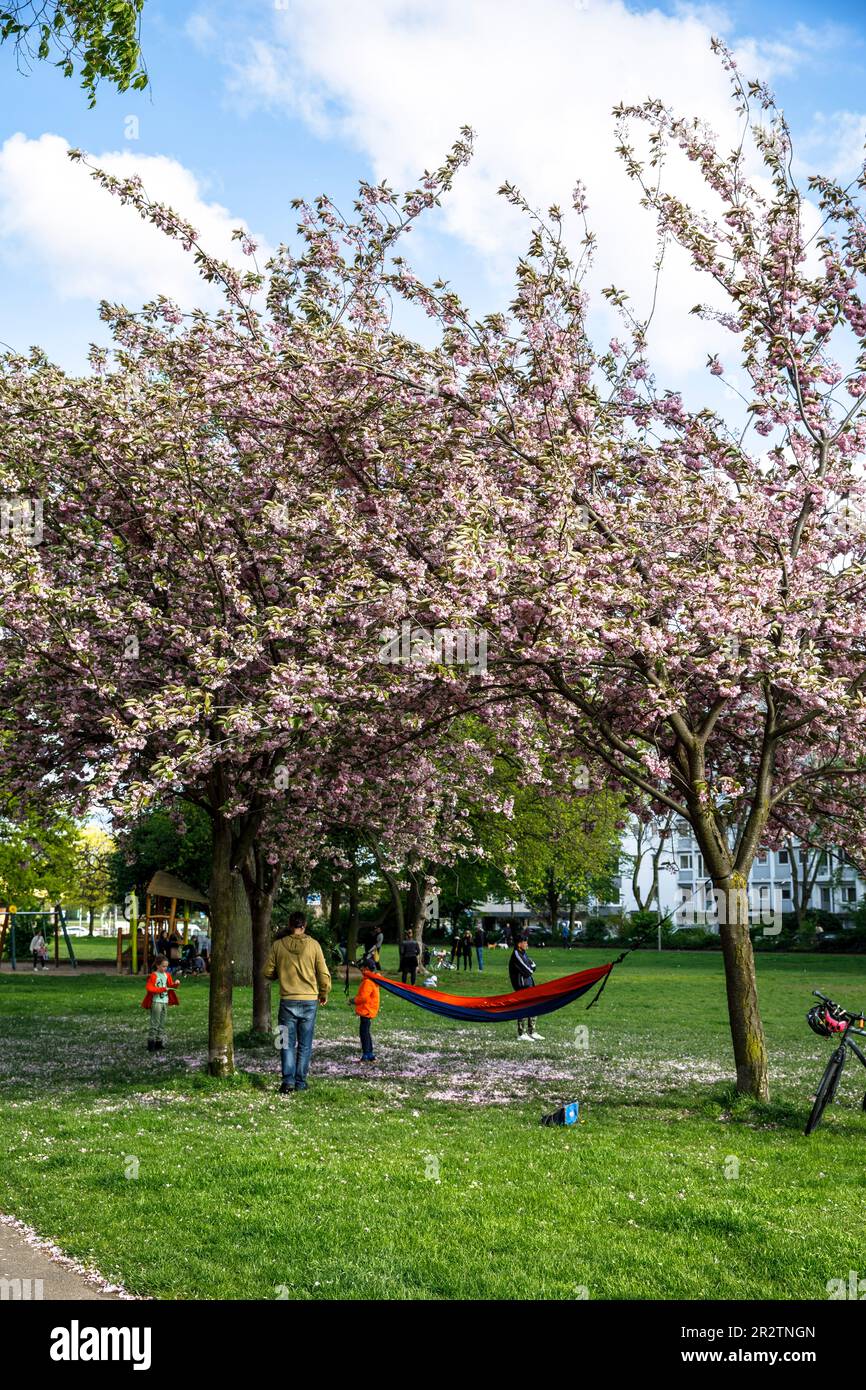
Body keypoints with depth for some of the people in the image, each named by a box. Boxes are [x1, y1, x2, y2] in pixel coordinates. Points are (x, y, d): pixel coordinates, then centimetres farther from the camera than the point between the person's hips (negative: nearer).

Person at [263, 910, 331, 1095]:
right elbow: (324, 973, -2)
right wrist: (324, 993, 14)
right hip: (310, 1001, 0)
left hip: (287, 1001, 0)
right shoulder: (313, 944, -4)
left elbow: (268, 972, 2)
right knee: (305, 1045, 10)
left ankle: (288, 1081, -5)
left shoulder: (278, 945, -3)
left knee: (288, 1043, 7)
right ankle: (300, 1082, 12)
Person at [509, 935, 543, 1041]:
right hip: (522, 985, -10)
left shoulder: (524, 953, 14)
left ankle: (531, 1031, 23)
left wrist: (530, 969, -8)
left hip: (529, 984, 10)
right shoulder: (516, 955, -16)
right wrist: (531, 969, 0)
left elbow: (533, 966, 11)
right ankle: (521, 1033, 1)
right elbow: (527, 971, -19)